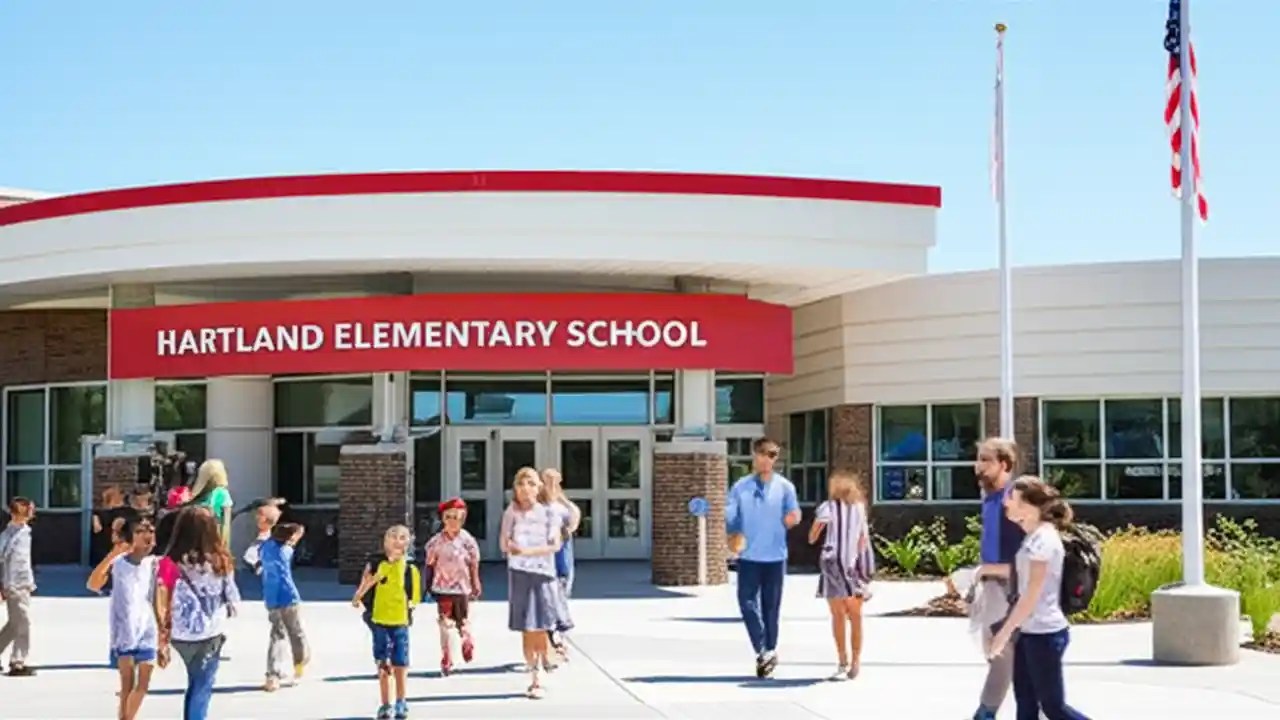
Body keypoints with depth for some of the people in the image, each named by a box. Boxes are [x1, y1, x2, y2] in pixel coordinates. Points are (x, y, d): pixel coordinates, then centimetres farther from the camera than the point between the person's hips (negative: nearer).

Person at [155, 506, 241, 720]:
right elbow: (233, 600, -2)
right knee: (202, 688, 11)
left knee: (196, 684, 27)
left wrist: (163, 643, -1)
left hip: (181, 636, 1)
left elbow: (163, 609, -9)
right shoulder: (220, 561, -11)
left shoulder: (170, 564, -11)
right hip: (210, 635, -1)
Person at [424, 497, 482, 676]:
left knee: (463, 622, 10)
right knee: (444, 624, -4)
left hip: (462, 587, 0)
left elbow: (474, 565, 2)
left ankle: (468, 645, 41)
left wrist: (475, 585, 1)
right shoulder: (436, 541, -2)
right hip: (442, 588, 0)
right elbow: (430, 564, 4)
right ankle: (446, 661, 2)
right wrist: (429, 586, 5)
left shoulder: (467, 540, -3)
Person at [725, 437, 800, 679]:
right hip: (748, 555, 0)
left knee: (771, 606, 7)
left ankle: (768, 651, 19)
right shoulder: (741, 487, 3)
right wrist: (734, 534, -11)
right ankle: (764, 652, -10)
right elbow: (729, 514, 4)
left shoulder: (785, 487, 2)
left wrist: (792, 518, -20)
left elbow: (793, 514, 2)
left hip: (775, 556, 0)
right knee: (747, 602, -12)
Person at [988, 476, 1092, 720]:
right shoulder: (1033, 536, 11)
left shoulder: (1043, 538, -17)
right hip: (1029, 632, 9)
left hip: (1044, 634, -9)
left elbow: (1033, 594, -20)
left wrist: (1005, 632, -17)